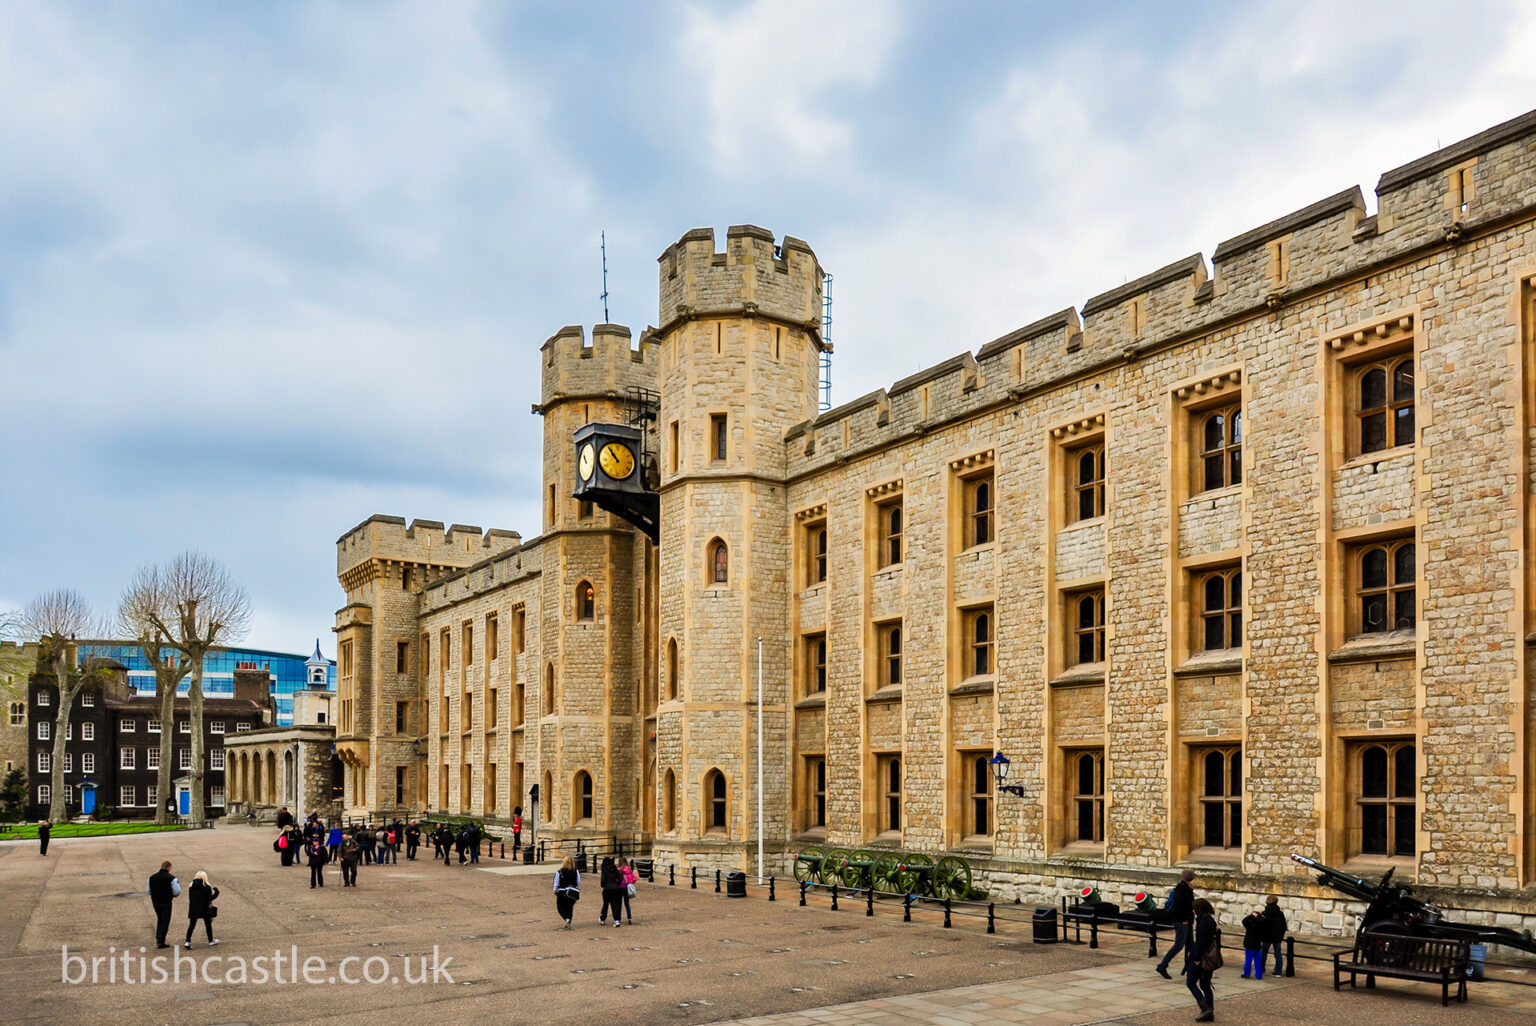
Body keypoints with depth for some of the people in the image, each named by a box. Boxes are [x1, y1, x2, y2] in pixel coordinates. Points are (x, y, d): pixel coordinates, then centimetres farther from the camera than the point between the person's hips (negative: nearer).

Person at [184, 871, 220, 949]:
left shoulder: (191, 886, 1)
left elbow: (189, 899, 5)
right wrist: (216, 892, 1)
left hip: (193, 910, 2)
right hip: (204, 909, -2)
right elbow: (210, 899, -12)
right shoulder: (207, 887, -10)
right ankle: (211, 940, 25)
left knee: (191, 925, 5)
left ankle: (188, 941, -9)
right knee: (208, 924, 13)